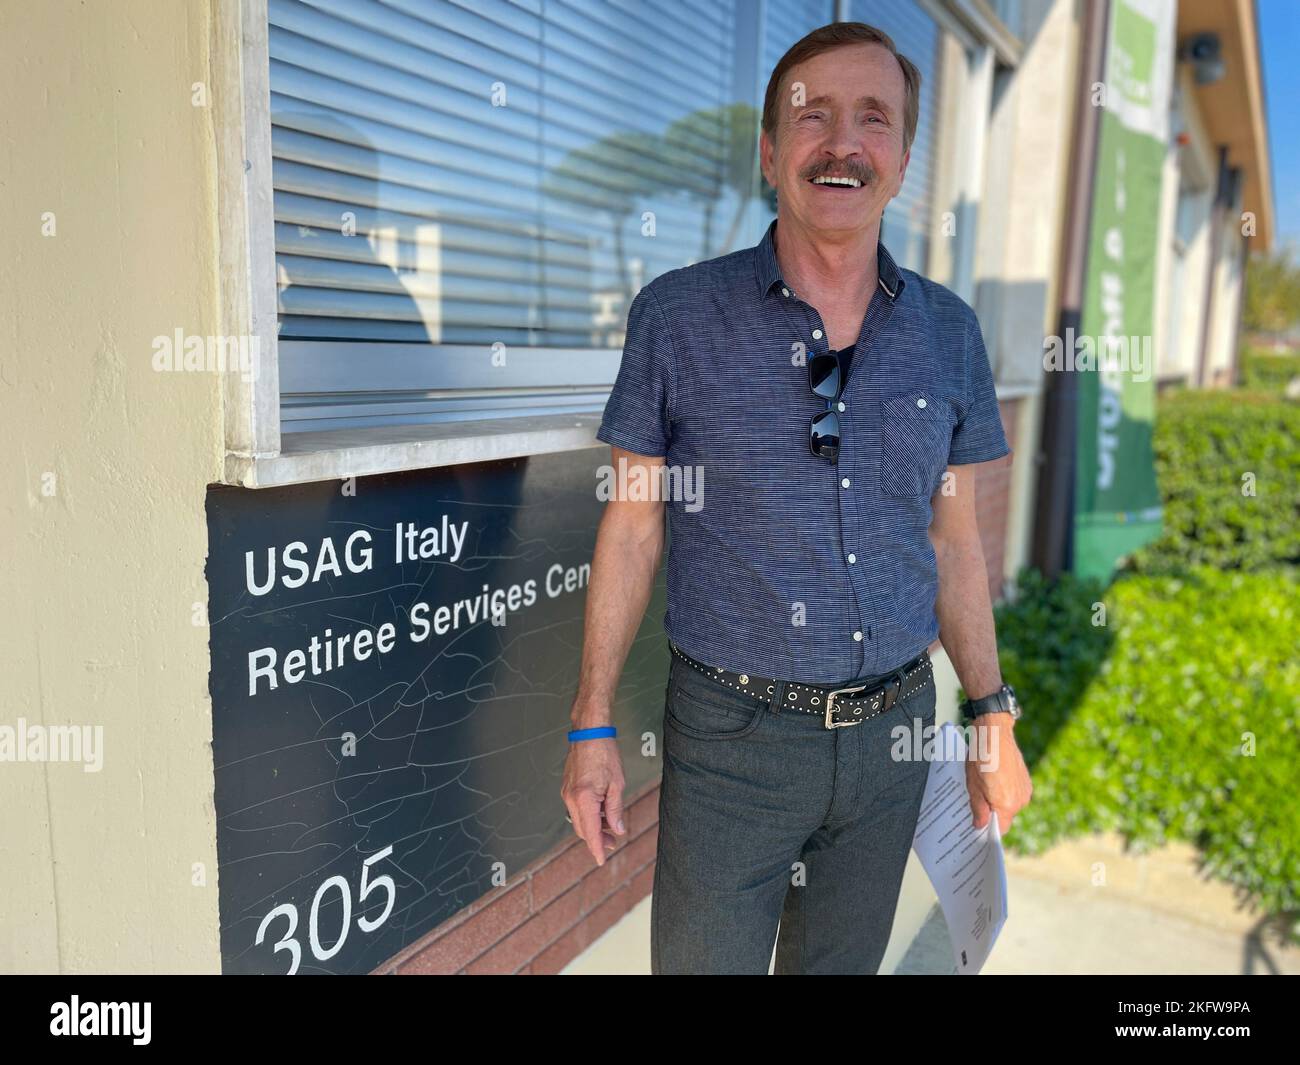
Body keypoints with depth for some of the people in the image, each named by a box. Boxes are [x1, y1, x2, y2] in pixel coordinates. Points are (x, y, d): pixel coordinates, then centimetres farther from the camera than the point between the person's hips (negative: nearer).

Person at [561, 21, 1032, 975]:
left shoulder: (947, 332, 1)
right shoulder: (677, 317, -8)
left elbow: (953, 539, 8)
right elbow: (632, 528, -4)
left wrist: (995, 716, 8)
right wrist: (593, 726, -5)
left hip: (892, 728, 4)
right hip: (731, 731, -3)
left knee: (841, 963, 22)